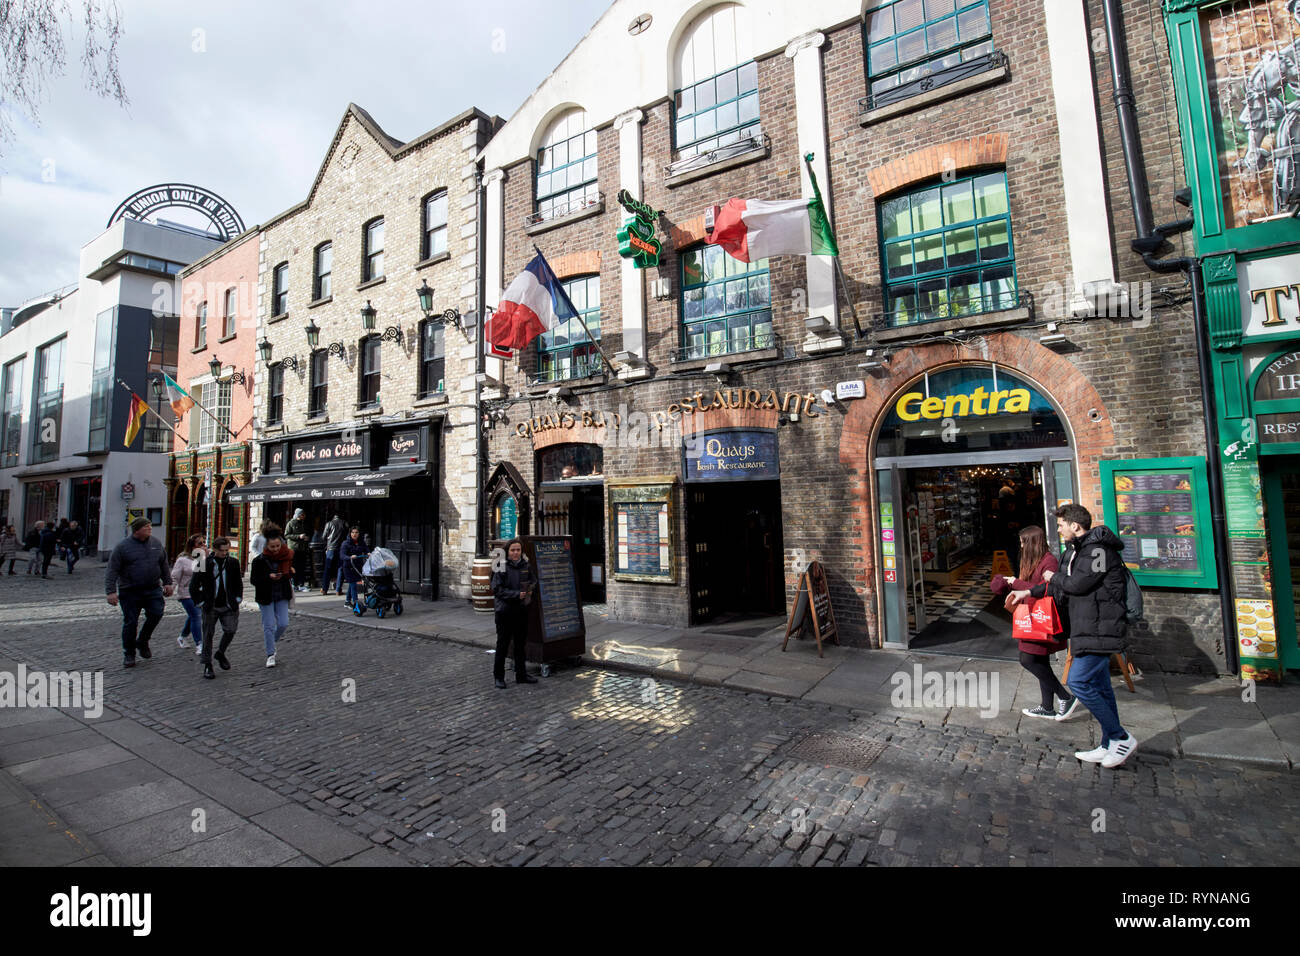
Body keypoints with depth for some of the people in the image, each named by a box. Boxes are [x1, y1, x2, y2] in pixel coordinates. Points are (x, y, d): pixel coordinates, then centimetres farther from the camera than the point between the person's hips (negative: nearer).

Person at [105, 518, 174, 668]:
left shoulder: (156, 544, 7)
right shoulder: (123, 546, -5)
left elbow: (164, 565, 17)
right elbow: (112, 570, -6)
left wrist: (167, 583, 13)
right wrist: (111, 591, -12)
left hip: (153, 589, 3)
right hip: (130, 592, -3)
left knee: (156, 613, -12)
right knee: (130, 622, 4)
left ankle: (142, 641, 14)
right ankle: (129, 654, 20)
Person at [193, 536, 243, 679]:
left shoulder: (233, 563, 3)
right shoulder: (204, 563, -5)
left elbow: (238, 583, 13)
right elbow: (195, 584, 1)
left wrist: (237, 599, 6)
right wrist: (200, 602, -3)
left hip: (229, 606, 2)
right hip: (210, 607, -2)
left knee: (230, 630, -4)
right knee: (208, 635, 4)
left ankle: (220, 653, 24)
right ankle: (207, 665, 15)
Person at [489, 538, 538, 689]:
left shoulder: (525, 566, 5)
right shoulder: (501, 567, -10)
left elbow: (533, 581, 17)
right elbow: (497, 589, -13)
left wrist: (529, 590, -5)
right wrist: (516, 594, -20)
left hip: (521, 610, 5)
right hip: (505, 610, -5)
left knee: (520, 643, 14)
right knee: (502, 644, 4)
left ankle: (521, 674, 26)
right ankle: (498, 677, 17)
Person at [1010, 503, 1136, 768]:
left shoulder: (1099, 549, -15)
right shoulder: (1079, 549, 16)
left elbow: (1078, 584, -21)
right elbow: (1062, 585, 22)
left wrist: (1053, 577, -2)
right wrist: (1029, 592, 18)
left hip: (1100, 628, -10)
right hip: (1091, 628, 10)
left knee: (1079, 682, -11)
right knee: (1100, 686, 14)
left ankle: (1121, 738, 3)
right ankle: (1110, 746, 22)